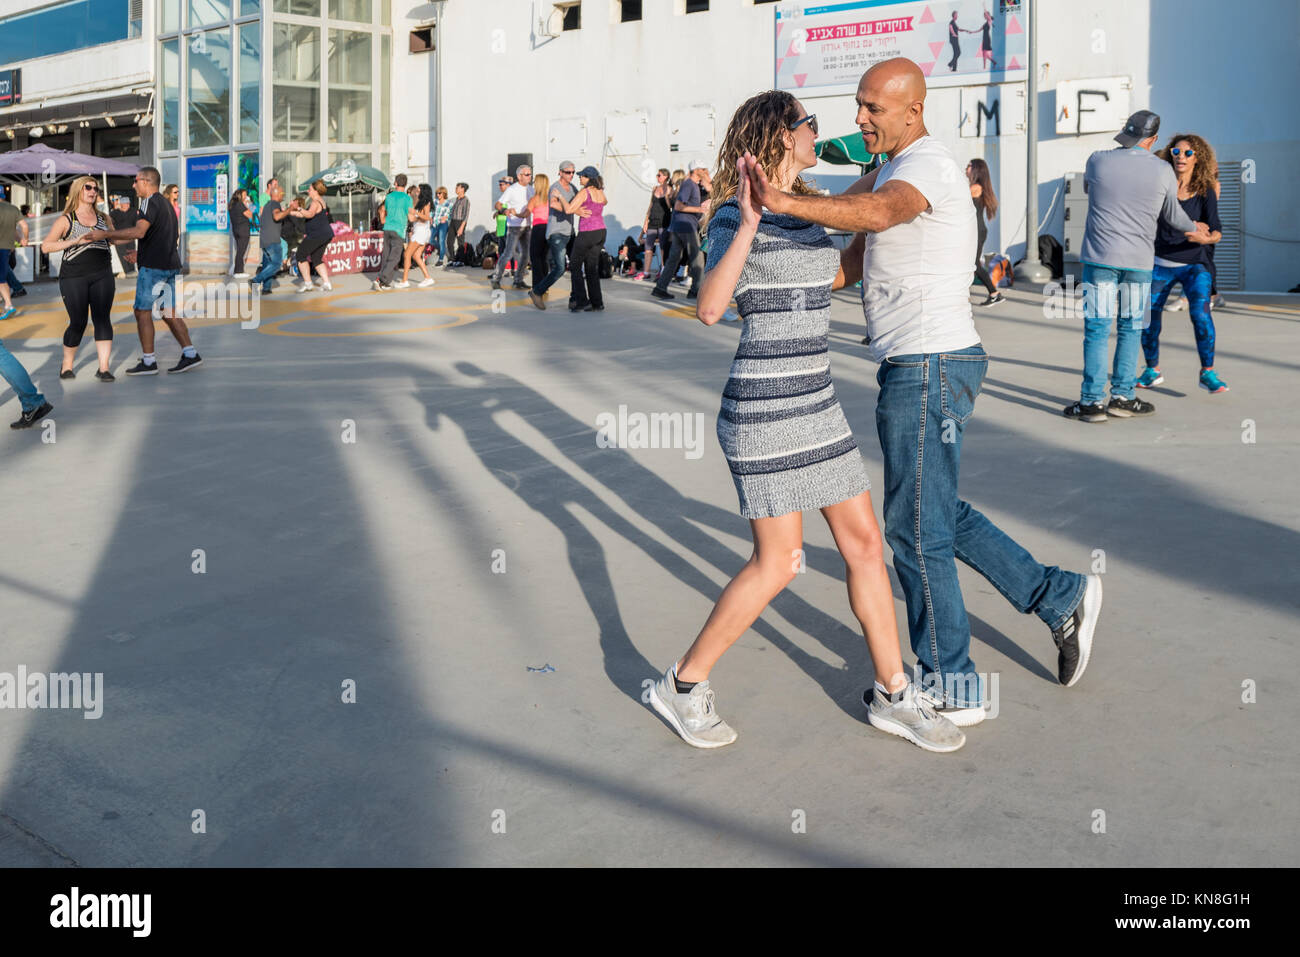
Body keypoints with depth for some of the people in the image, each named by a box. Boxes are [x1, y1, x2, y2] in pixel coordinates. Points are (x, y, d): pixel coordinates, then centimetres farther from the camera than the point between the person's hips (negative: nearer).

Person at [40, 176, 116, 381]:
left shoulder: (103, 218, 15)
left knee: (102, 319, -7)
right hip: (74, 278, -3)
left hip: (102, 276, 3)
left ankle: (104, 368, -6)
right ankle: (67, 366, 17)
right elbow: (45, 247, -6)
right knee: (78, 322, -3)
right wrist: (75, 241, -15)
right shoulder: (66, 220, 2)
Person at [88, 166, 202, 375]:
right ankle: (190, 354, 6)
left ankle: (148, 362, -2)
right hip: (170, 265, 9)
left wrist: (106, 234, -25)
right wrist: (140, 253, 30)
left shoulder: (150, 202, -12)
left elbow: (139, 231, -27)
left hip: (153, 266, -9)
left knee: (142, 311, -3)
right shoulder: (166, 204, 18)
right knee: (168, 312, 11)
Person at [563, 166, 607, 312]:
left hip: (586, 233, -7)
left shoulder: (584, 192, -14)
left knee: (576, 266, 7)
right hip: (600, 232, 7)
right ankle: (597, 303, 8)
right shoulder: (601, 192, 8)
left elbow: (568, 209, -18)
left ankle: (582, 301, 0)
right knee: (592, 268, 11)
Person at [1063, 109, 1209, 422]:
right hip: (1138, 261, 0)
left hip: (1099, 258, 0)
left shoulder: (1097, 161, -2)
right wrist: (1194, 229, 34)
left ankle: (1092, 402, 1)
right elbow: (1172, 215, 12)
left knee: (1097, 330, 1)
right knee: (1129, 330, 11)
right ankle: (1123, 397, 15)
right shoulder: (1163, 171, -2)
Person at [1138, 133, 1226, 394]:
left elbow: (1216, 231, -14)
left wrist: (1206, 237, -35)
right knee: (1148, 314, -2)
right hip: (1161, 264, 2)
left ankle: (1208, 373, -10)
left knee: (1200, 313, -20)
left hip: (1194, 264, -2)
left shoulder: (1205, 192, -7)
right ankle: (1152, 371, 18)